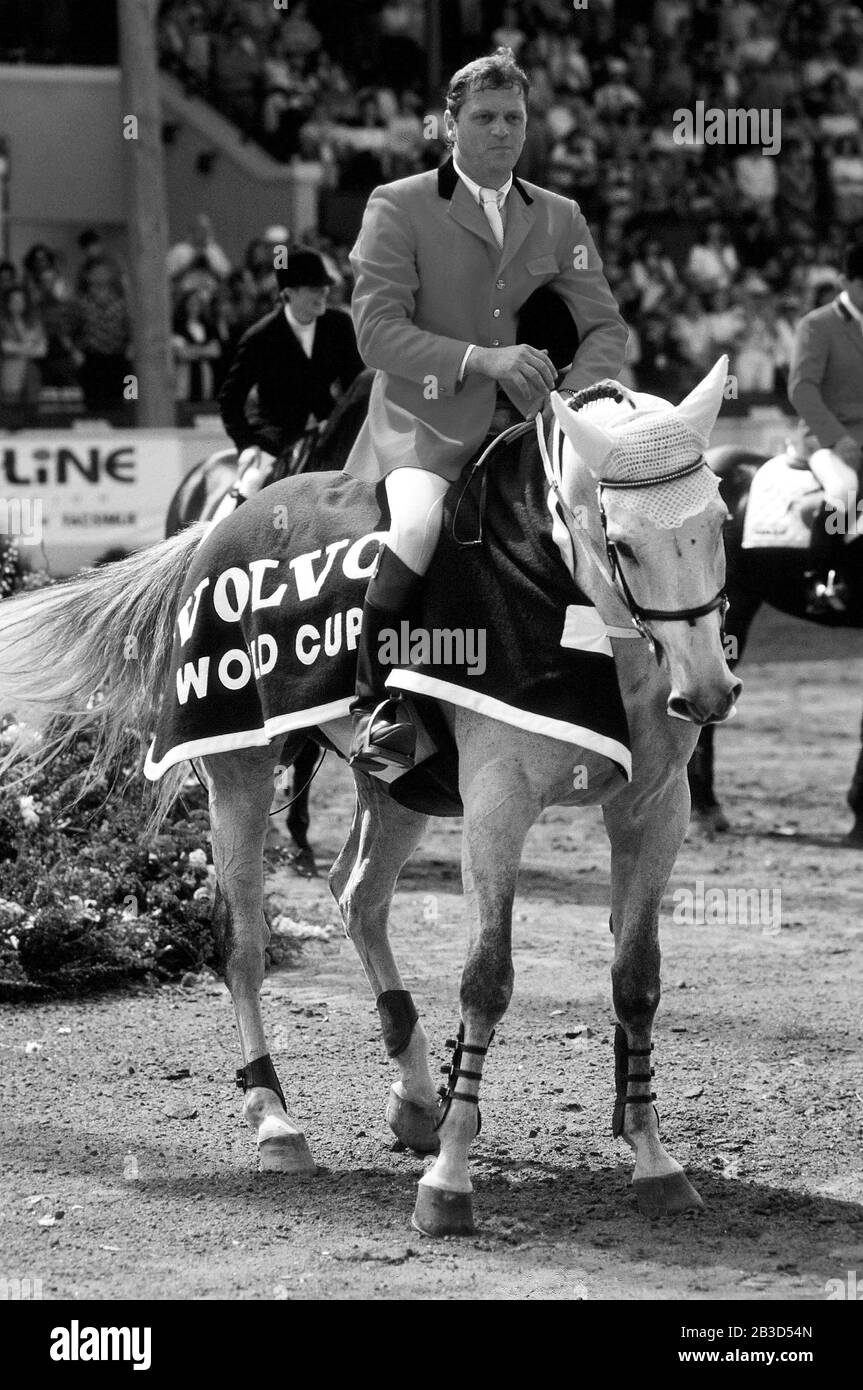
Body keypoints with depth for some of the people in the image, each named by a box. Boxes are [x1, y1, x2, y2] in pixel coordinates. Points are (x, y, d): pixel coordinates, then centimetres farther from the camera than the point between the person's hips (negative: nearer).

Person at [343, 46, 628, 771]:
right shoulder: (398, 207, 0)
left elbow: (606, 327, 13)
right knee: (421, 522, -34)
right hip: (423, 425, -5)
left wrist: (567, 396, -10)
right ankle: (377, 703, -20)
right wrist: (481, 359, -24)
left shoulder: (561, 219, 15)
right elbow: (377, 331, -10)